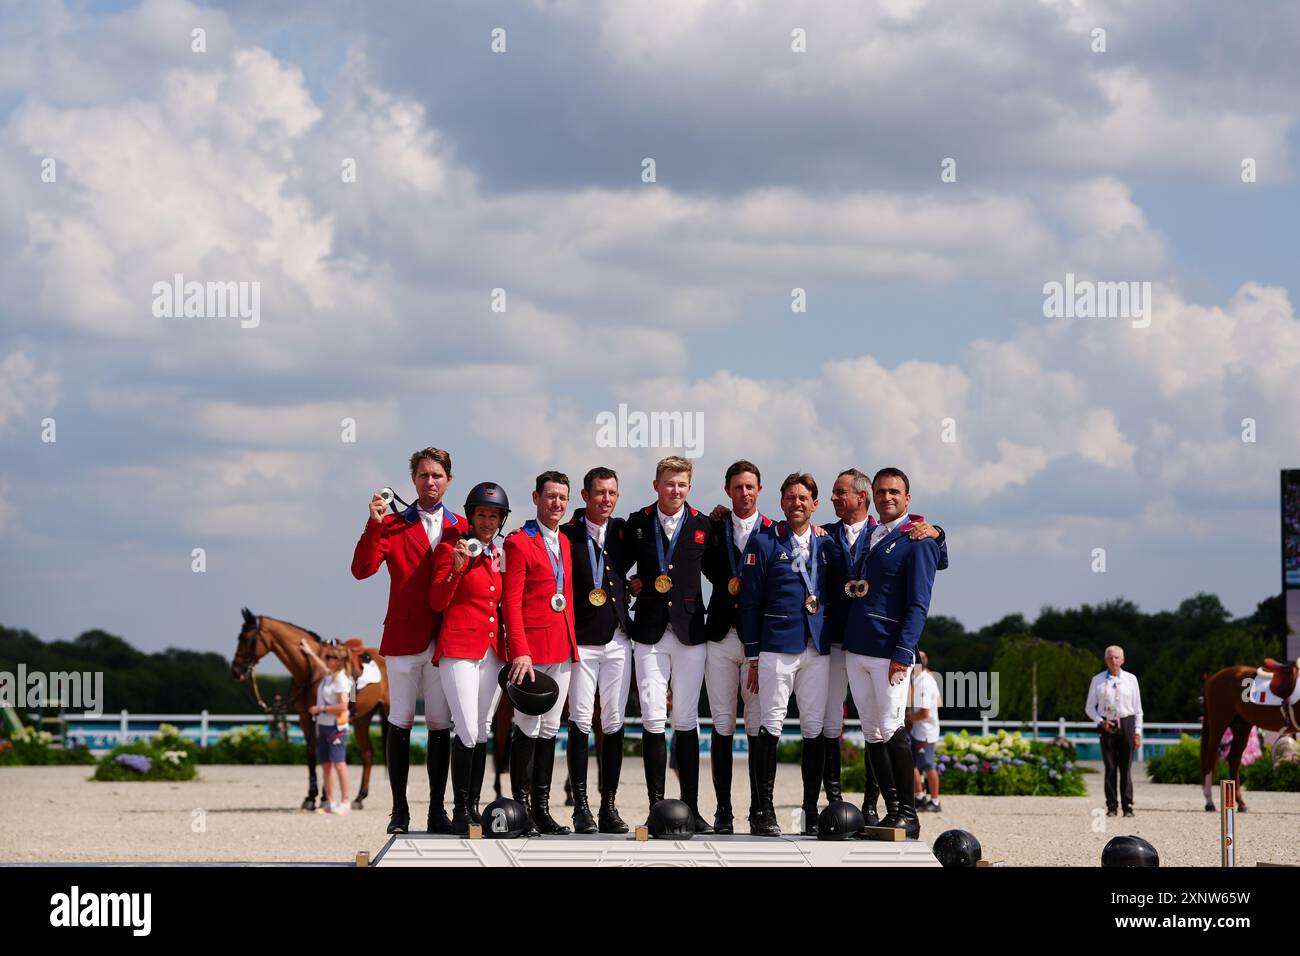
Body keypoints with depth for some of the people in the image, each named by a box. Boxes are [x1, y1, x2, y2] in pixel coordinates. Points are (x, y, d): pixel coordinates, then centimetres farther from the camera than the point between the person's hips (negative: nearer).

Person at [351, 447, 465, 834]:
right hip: (404, 639, -2)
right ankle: (399, 810, 3)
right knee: (400, 723, -1)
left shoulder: (461, 528, 11)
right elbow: (362, 569, -8)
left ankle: (437, 811, 7)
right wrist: (374, 525, -19)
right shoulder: (393, 525, 5)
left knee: (440, 725, 3)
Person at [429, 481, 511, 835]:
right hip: (459, 649, -6)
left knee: (483, 730, 7)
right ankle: (460, 810, -7)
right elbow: (437, 602, -9)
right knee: (468, 731, -13)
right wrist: (457, 566, -21)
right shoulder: (450, 549, -2)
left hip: (493, 651, 6)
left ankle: (474, 806, 13)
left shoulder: (500, 555, 15)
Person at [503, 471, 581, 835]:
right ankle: (522, 808, -1)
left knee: (550, 729, 8)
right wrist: (520, 651, -19)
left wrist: (572, 642, 13)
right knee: (528, 729, -5)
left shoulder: (564, 543, 17)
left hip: (562, 649, 7)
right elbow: (512, 602, -12)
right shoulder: (519, 542, -7)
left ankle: (542, 808, 12)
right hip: (531, 649, -7)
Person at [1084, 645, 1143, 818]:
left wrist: (1137, 732, 1)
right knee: (1109, 767, -2)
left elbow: (1137, 708, 7)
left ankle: (1128, 806, 1)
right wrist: (1101, 722, -8)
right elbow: (1089, 708, 9)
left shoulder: (1130, 679, 6)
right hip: (1106, 726, 0)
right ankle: (1111, 806, 0)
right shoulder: (1097, 681, 5)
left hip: (1126, 724, 0)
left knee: (1126, 768, -2)